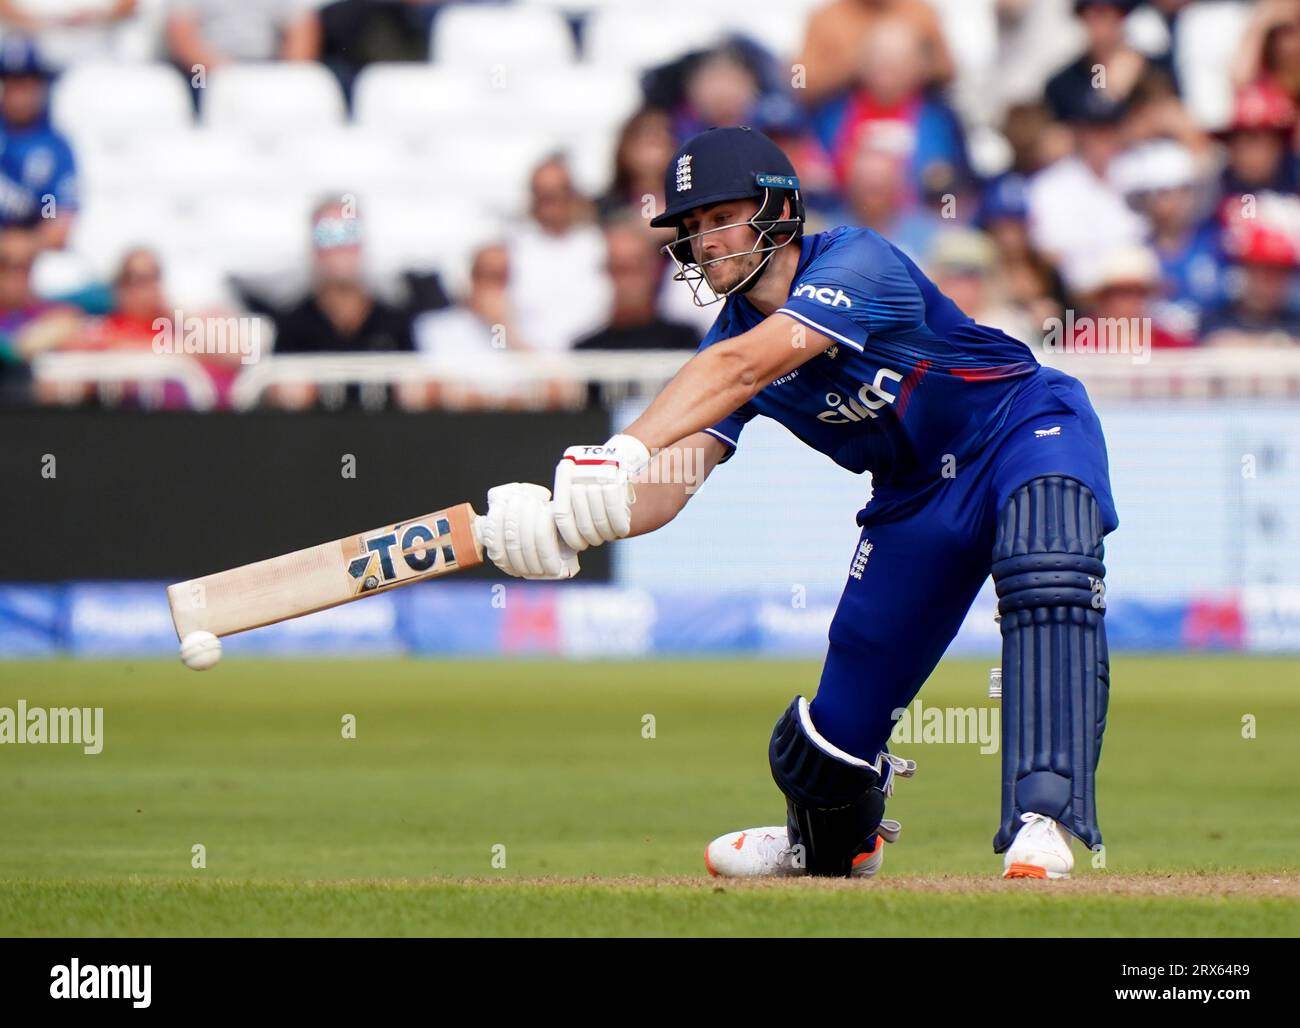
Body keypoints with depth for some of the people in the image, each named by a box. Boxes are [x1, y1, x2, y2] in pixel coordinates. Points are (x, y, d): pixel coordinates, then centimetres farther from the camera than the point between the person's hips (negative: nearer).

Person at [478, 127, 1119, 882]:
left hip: (1023, 432, -6)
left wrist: (625, 451, -56)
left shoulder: (856, 264, -28)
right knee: (844, 715, 4)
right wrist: (567, 522, -38)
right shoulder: (731, 334, -6)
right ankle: (831, 844, 37)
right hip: (916, 495, 6)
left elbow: (747, 364, -44)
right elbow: (670, 480, -17)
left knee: (1047, 580, -39)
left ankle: (1044, 815, -42)